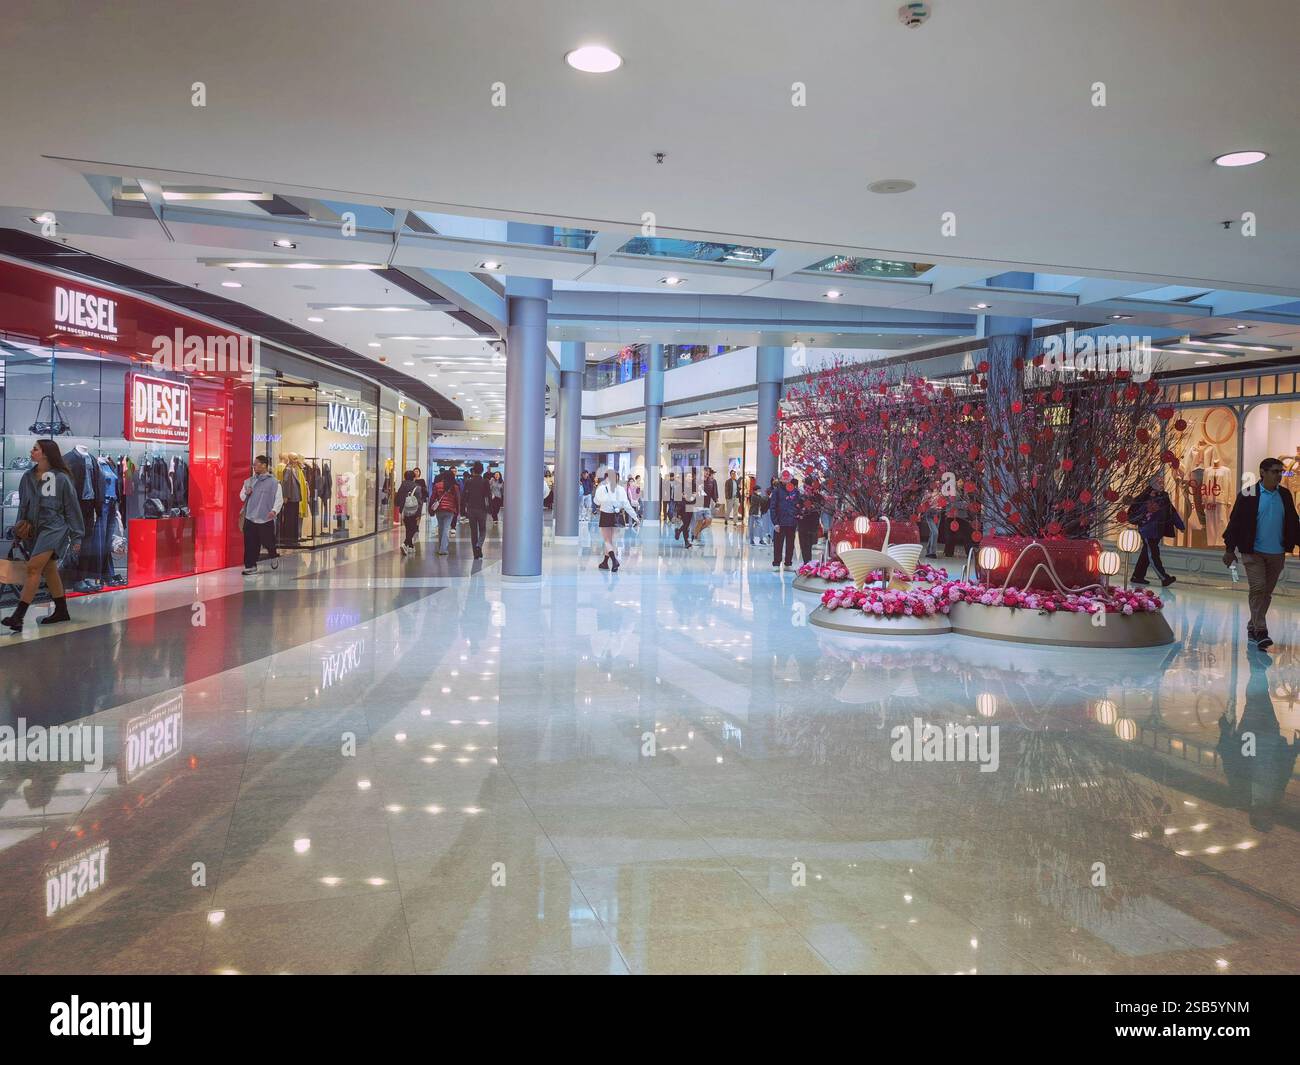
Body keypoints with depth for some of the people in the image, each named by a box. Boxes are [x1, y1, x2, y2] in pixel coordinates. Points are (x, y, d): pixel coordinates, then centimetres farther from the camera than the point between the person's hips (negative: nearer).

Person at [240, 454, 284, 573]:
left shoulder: (273, 482, -5)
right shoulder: (250, 481, 12)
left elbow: (279, 498, -10)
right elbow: (242, 496, 21)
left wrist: (274, 510, -25)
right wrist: (246, 493, -2)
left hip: (266, 518, -5)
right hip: (250, 517, 5)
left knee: (267, 541, 4)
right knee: (250, 544, 2)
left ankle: (274, 556, 33)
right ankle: (251, 565, 9)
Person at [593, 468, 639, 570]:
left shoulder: (601, 488, -12)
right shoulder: (621, 489, -6)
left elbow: (596, 501, 4)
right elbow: (627, 505, -7)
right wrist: (636, 518, -3)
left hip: (605, 516, -4)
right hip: (615, 516, 4)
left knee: (607, 540, 2)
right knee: (610, 539, 18)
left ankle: (614, 560, -21)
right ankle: (605, 562, 26)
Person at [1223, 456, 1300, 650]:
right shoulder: (1248, 494, -7)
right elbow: (1235, 522, -5)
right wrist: (1229, 549, -5)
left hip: (1277, 554, 5)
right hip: (1253, 552, -5)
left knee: (1267, 592, 10)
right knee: (1258, 589, -11)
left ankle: (1253, 627, 22)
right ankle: (1260, 632, -12)